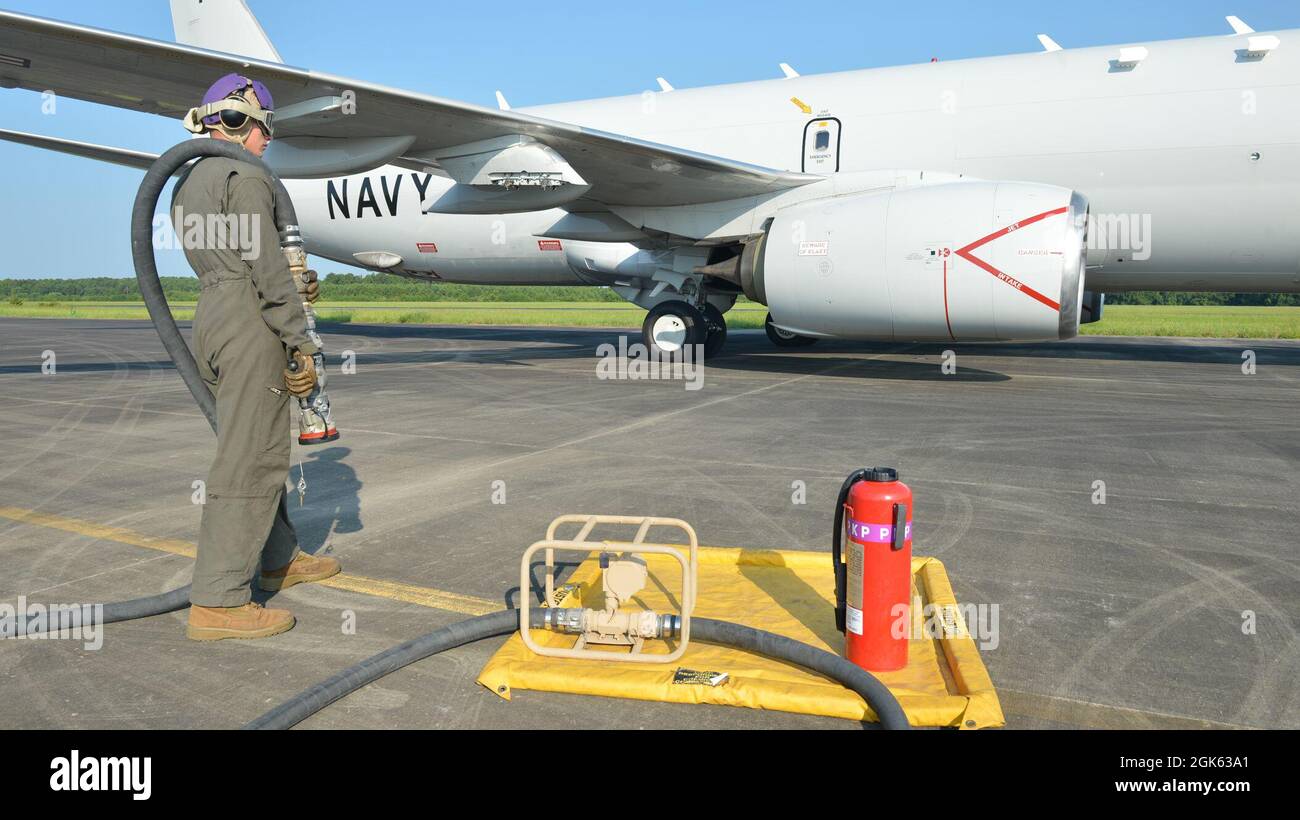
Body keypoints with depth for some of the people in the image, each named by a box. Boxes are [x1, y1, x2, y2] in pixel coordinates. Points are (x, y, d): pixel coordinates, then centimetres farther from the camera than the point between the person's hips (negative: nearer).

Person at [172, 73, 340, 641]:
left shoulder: (188, 182, 19)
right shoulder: (244, 176, -9)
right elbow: (264, 264, -15)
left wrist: (294, 286, 12)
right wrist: (300, 343, -13)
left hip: (210, 314, 10)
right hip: (250, 322, -10)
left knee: (258, 449, 18)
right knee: (249, 461, -9)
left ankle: (279, 559, 31)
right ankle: (217, 603, -7)